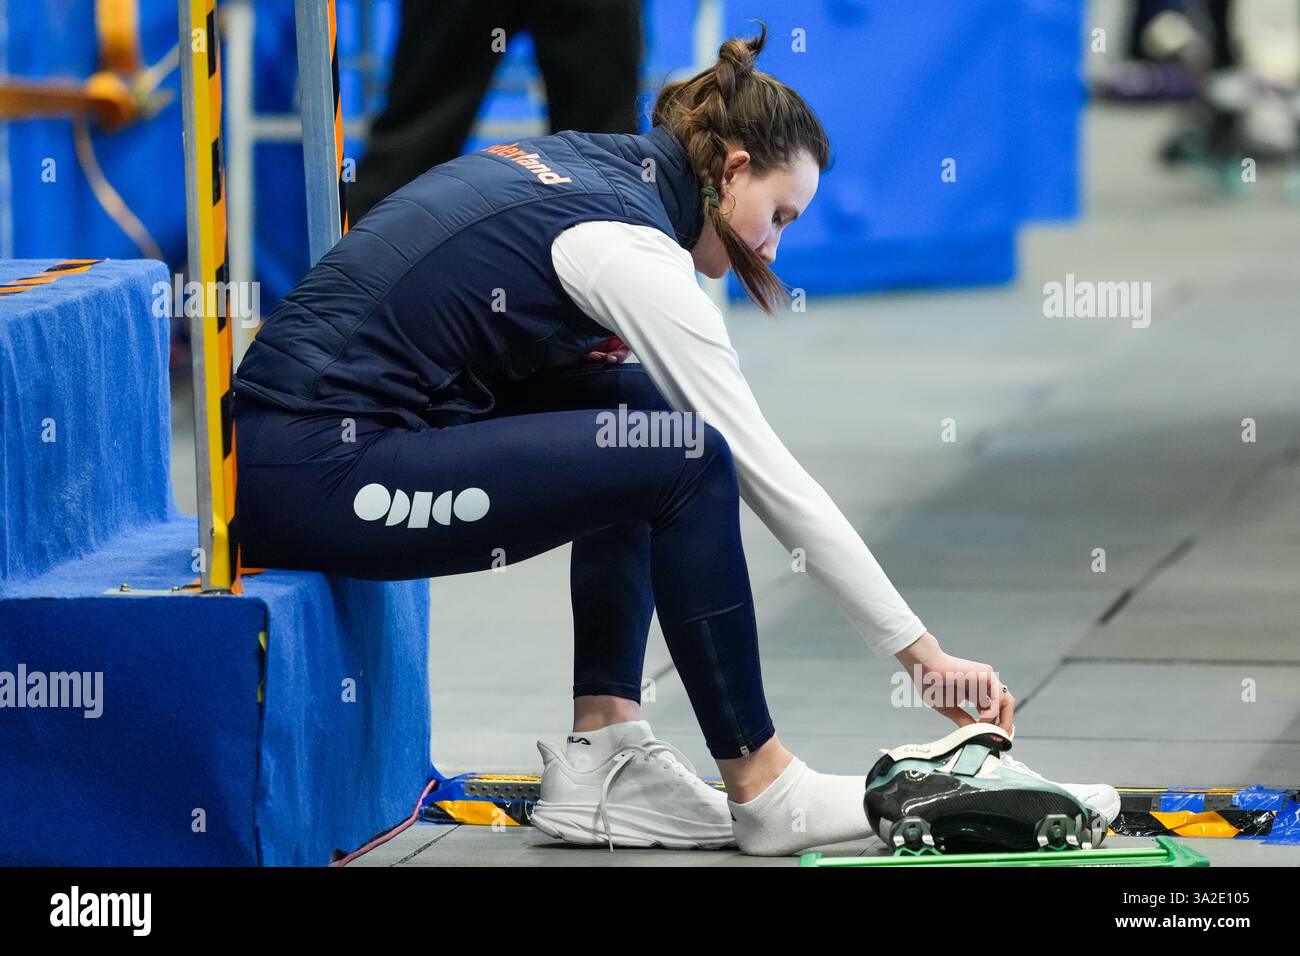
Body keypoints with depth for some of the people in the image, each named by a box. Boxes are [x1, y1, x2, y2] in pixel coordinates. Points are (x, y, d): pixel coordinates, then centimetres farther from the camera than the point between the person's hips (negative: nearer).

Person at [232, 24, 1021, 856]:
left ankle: (601, 756, 8)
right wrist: (922, 653, -7)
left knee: (637, 410, 14)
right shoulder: (631, 248, -11)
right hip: (317, 478, -10)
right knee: (682, 459, -13)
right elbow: (771, 475, -11)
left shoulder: (570, 163, 14)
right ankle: (761, 789, 0)